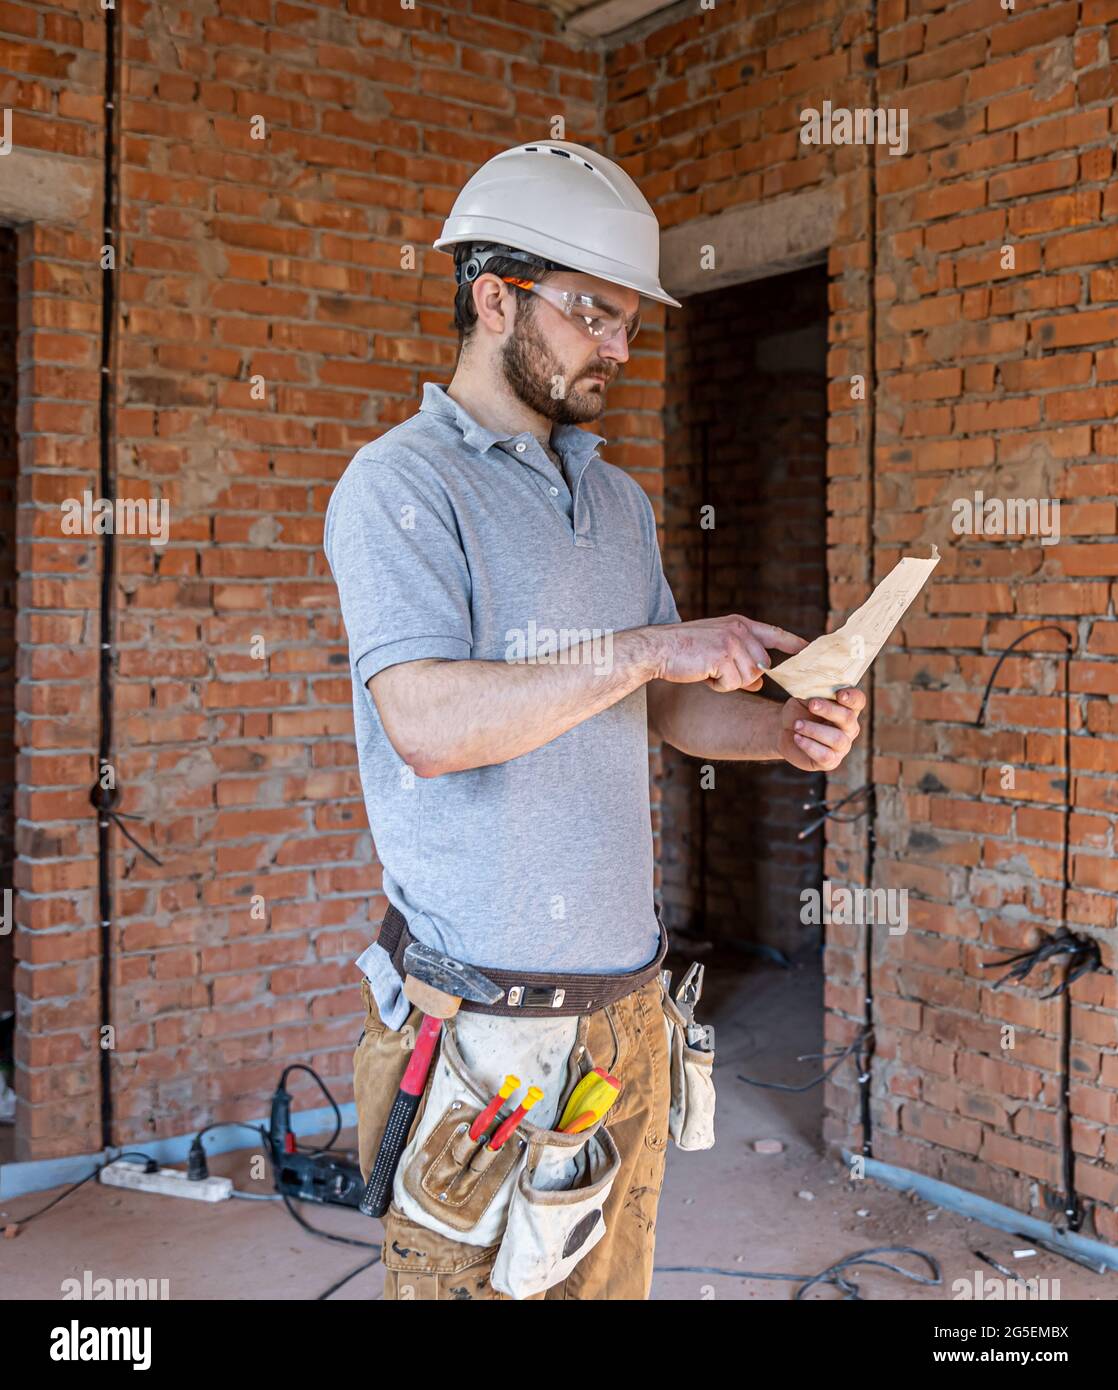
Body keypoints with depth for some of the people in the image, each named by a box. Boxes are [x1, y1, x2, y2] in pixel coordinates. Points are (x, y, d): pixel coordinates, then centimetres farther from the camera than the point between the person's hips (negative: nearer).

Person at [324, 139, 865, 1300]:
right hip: (479, 1016, -7)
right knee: (471, 1274, 5)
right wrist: (646, 648, -21)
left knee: (614, 1279, 17)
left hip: (623, 994, 7)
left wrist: (783, 730, -2)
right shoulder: (402, 482, -9)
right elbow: (427, 722, -22)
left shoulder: (618, 498, 15)